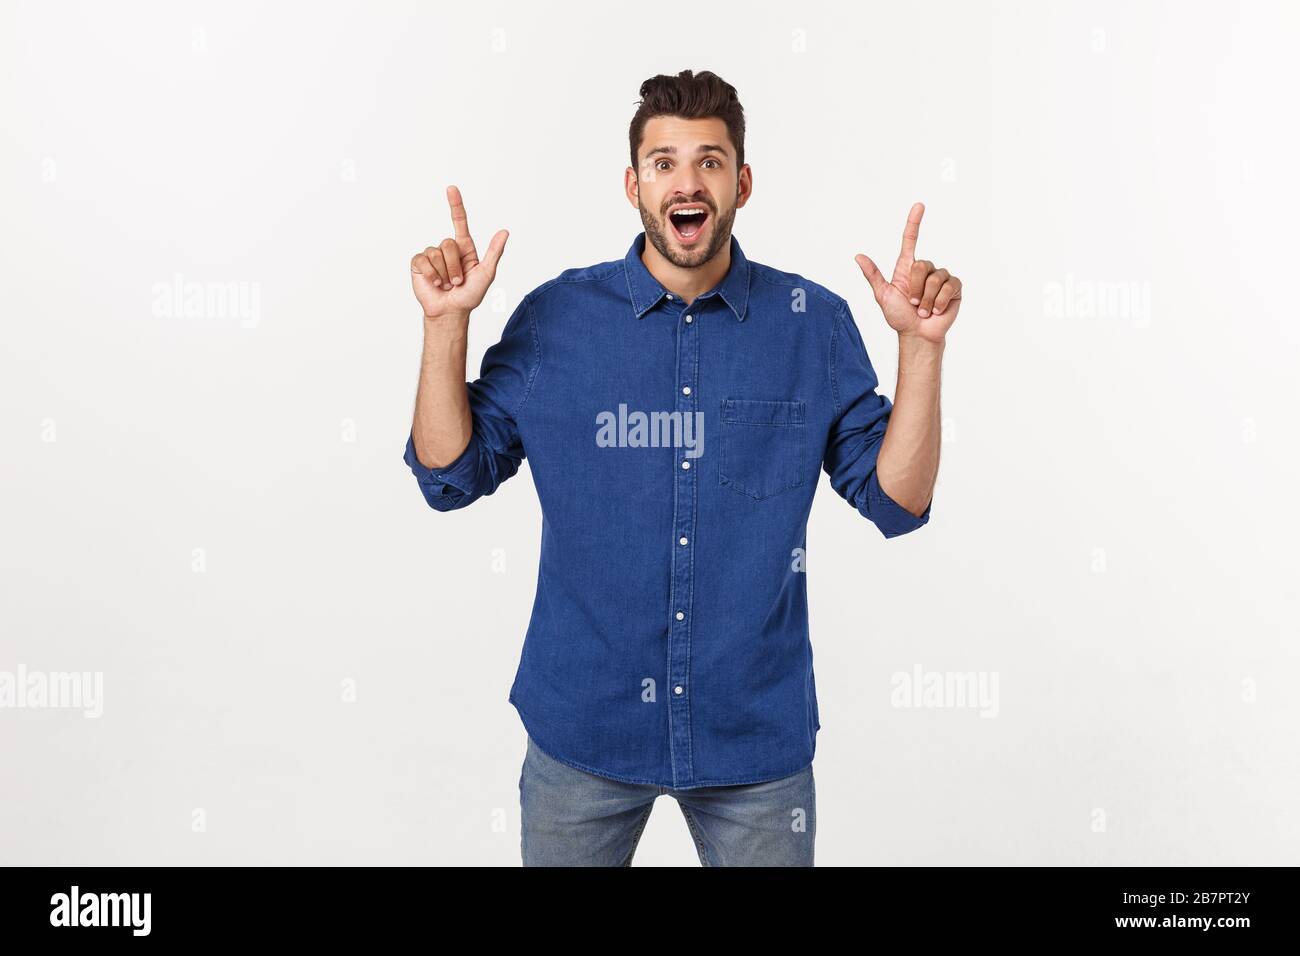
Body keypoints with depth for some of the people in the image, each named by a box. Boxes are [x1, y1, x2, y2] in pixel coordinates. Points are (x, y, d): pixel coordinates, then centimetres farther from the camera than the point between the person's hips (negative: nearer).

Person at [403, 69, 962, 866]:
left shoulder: (814, 322, -4)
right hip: (583, 725, 0)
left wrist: (922, 345, -15)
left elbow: (897, 501, -4)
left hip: (756, 734, 0)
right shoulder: (558, 316, -4)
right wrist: (447, 322, -13)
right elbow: (450, 477, -2)